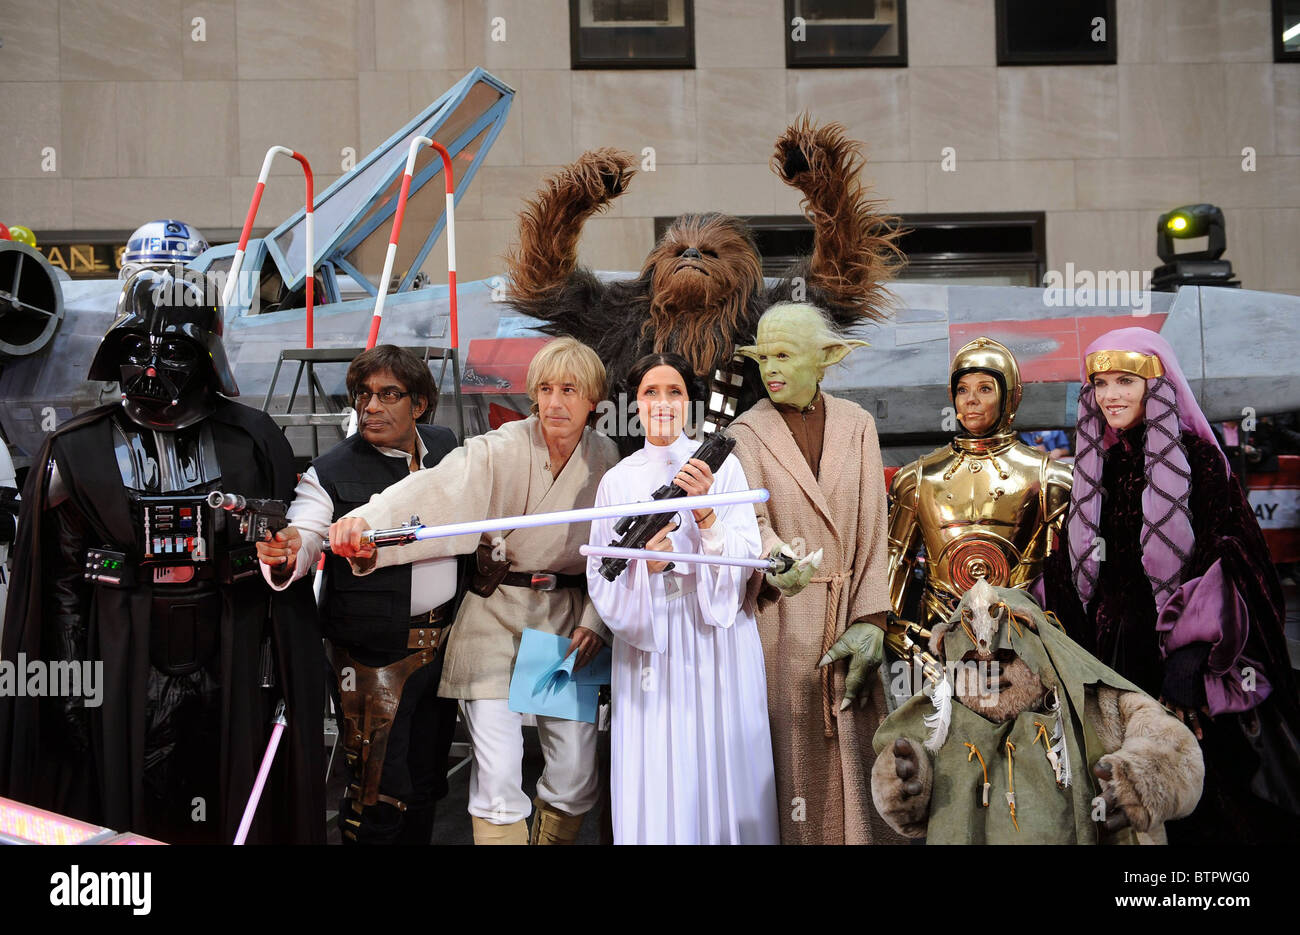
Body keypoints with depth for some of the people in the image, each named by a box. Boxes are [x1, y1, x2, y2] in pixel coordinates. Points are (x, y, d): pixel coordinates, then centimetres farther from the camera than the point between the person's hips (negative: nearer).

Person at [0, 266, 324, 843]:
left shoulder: (255, 442, 1)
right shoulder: (75, 454, 0)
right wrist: (71, 690, -2)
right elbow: (58, 589, 2)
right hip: (123, 684, 0)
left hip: (235, 683, 1)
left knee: (239, 819, 10)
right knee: (131, 824, 7)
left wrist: (294, 685, 1)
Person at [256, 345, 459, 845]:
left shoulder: (445, 446, 5)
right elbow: (304, 534, -24)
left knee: (426, 783, 18)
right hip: (375, 651, -5)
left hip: (445, 642, 5)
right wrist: (284, 558, -44)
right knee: (379, 793, -4)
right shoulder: (332, 473, -10)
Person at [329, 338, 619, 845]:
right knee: (498, 778, -7)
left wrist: (595, 619, -5)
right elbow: (437, 487, -32)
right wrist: (367, 520, -50)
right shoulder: (503, 449, -13)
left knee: (576, 777, 6)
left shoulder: (605, 458, -1)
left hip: (568, 617, 3)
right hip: (496, 615, -3)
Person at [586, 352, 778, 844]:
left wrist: (704, 510, -20)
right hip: (647, 642, 1)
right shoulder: (617, 480, 5)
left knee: (719, 762, 3)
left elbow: (746, 557, -6)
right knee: (655, 765, 3)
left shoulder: (721, 466, 0)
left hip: (716, 638, -1)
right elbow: (599, 575, 3)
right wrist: (642, 564, -16)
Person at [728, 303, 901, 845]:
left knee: (855, 757, 2)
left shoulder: (856, 425, 7)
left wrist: (870, 623, -8)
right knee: (791, 758, 0)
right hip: (780, 622, -1)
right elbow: (750, 519, -16)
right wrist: (779, 561, -38)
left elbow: (872, 530, 2)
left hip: (848, 617, 2)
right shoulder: (747, 433, 2)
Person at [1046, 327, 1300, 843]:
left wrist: (1188, 660, -20)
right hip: (1109, 651, 5)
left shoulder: (1195, 458, -7)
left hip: (1176, 648, -4)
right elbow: (1072, 573, 11)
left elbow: (1220, 565, -13)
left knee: (1193, 797, 2)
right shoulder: (1096, 464, 8)